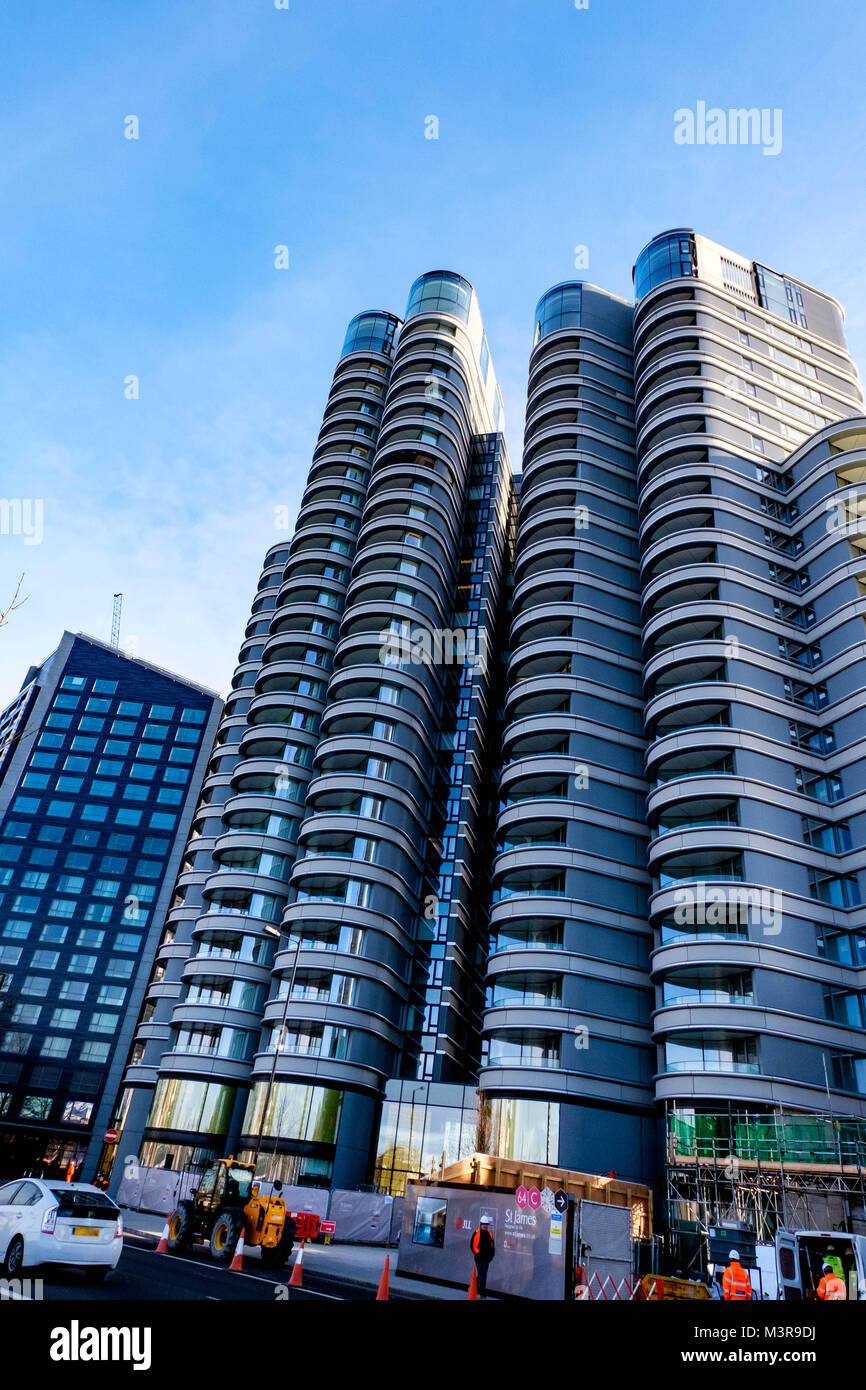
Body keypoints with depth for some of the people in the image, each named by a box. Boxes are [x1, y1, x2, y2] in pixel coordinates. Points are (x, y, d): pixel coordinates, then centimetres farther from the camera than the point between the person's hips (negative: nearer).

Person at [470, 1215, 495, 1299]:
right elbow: (473, 1245, -5)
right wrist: (477, 1253, -13)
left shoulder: (489, 1234, 12)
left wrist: (491, 1254, 8)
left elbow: (492, 1245, 19)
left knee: (483, 1275, 14)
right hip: (479, 1257, -5)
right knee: (482, 1274, -13)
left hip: (487, 1258, 5)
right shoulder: (476, 1233, -3)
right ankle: (482, 1293, -13)